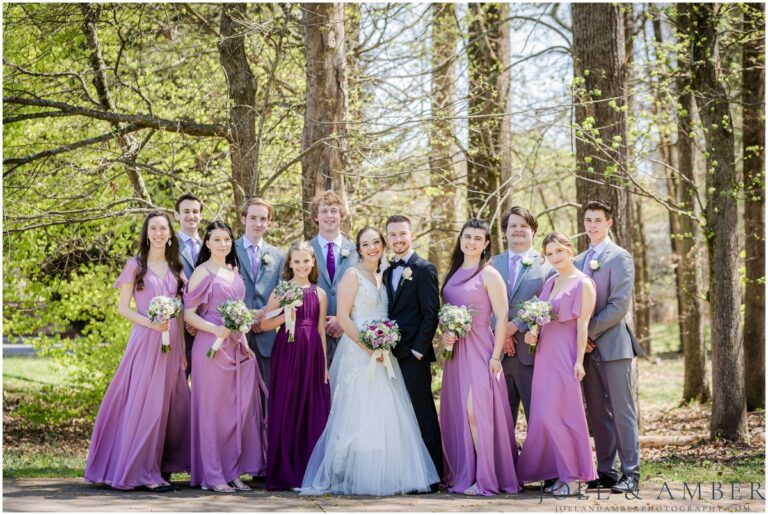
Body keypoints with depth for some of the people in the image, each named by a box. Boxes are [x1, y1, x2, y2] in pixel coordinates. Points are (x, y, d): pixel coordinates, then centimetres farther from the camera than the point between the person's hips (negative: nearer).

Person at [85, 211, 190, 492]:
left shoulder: (175, 267, 13)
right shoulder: (135, 265, 0)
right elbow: (123, 307, -2)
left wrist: (183, 348, 9)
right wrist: (151, 322, -18)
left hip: (172, 342, 5)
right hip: (146, 340, -5)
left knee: (170, 403, 4)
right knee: (143, 402, -6)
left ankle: (160, 465, 13)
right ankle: (142, 471, -1)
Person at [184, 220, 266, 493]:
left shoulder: (234, 272, 15)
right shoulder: (202, 272, -4)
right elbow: (188, 313, -8)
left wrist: (245, 340, 13)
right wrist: (215, 330, -21)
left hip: (237, 347, 7)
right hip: (212, 347, -7)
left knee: (240, 409, 5)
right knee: (213, 411, -2)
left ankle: (232, 471, 13)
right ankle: (212, 475, 4)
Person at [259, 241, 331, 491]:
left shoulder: (319, 294, 10)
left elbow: (321, 330, 12)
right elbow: (264, 324, 1)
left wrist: (324, 364, 9)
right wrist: (285, 317, -16)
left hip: (312, 355, 3)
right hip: (286, 353, -3)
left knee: (312, 411, 3)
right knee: (285, 411, -1)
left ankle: (308, 472, 11)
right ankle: (283, 473, 6)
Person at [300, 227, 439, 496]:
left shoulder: (381, 278, 17)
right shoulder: (352, 275, -5)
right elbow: (342, 317, -12)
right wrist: (367, 346, -18)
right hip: (357, 353, -7)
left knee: (384, 416, 5)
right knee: (358, 415, -7)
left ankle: (382, 475, 11)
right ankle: (350, 477, 0)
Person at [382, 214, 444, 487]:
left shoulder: (424, 269, -5)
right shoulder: (387, 272, 17)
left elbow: (431, 314, -10)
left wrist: (417, 349, -15)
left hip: (414, 355, -7)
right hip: (392, 354, 7)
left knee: (423, 416, -4)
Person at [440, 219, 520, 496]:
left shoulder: (489, 275, -6)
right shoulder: (453, 273, 14)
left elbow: (502, 316, -10)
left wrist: (496, 355, -15)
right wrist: (444, 333, 0)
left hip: (480, 349, -7)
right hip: (456, 350, 7)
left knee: (476, 411, -13)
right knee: (456, 412, 7)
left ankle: (485, 478, -7)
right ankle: (463, 474, 15)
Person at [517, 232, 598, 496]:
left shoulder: (583, 283, -5)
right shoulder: (550, 283, 16)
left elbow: (582, 325, -11)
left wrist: (579, 361, -15)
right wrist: (532, 333, 1)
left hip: (566, 355, -8)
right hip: (545, 353, 8)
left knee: (555, 414, -11)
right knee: (544, 416, 6)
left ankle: (572, 477, -2)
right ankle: (560, 473, 14)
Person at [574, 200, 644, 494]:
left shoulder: (620, 258, -4)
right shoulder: (578, 261, 17)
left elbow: (619, 305, -13)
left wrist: (589, 332, -13)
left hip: (613, 345, -6)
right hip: (587, 346, 7)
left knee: (622, 412, -5)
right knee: (597, 413, 8)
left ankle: (630, 473, -2)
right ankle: (606, 472, 12)